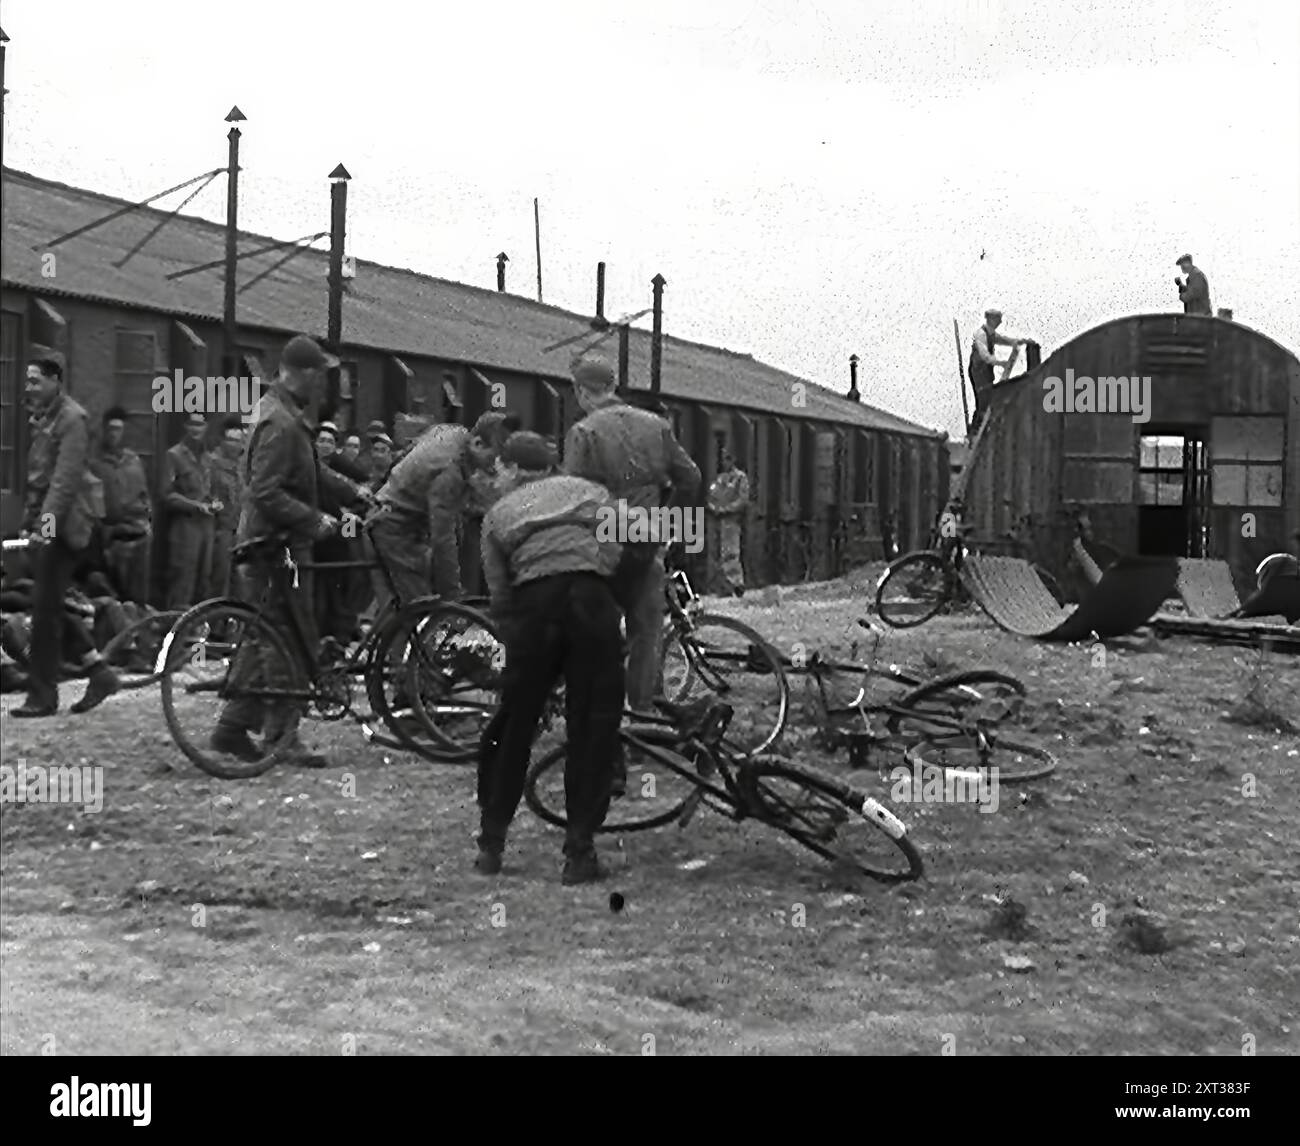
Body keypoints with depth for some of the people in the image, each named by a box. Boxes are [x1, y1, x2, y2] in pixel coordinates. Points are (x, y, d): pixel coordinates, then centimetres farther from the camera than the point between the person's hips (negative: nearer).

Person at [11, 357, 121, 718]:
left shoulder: (72, 419, -11)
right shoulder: (42, 418, 17)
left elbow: (66, 478, -21)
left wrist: (46, 522, -29)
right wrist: (28, 522, 19)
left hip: (65, 523, -9)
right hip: (46, 525, 9)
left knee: (46, 606, -7)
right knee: (52, 605, 8)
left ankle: (42, 696, -2)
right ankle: (100, 672, 17)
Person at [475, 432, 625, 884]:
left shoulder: (498, 513, 26)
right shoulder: (590, 490, 26)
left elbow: (500, 596, 16)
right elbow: (613, 551, 7)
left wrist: (514, 638, 24)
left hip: (534, 604, 1)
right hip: (591, 597, 0)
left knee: (512, 725, 15)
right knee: (593, 728, 6)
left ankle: (491, 843, 25)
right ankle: (579, 852, 5)